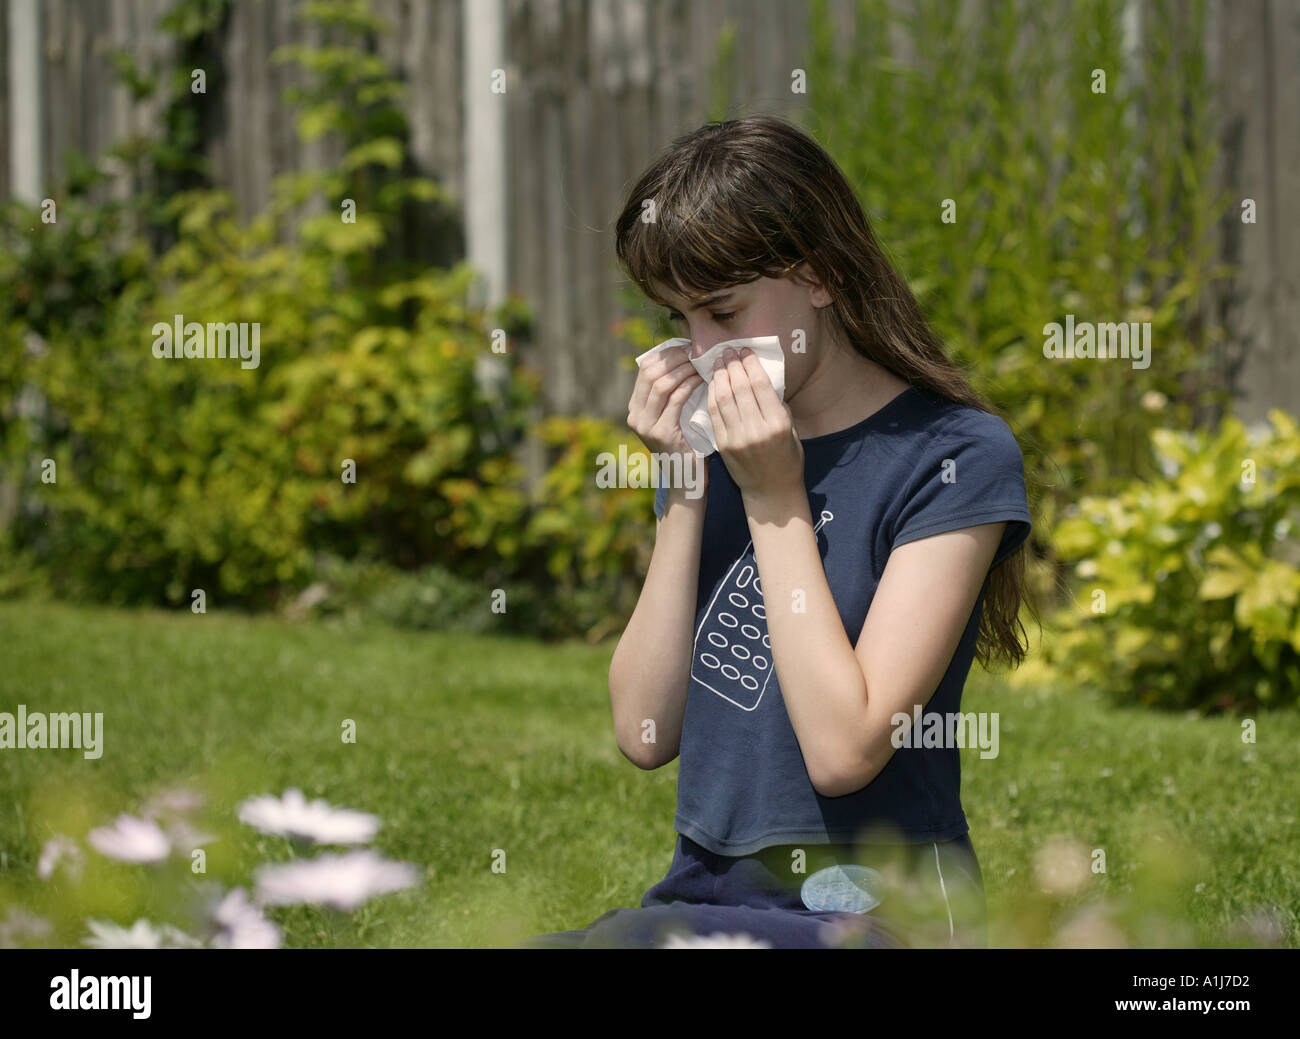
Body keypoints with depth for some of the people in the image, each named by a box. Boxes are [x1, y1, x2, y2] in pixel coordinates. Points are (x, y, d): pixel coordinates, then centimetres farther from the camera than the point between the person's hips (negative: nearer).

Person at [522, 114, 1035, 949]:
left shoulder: (957, 457, -7)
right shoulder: (717, 443, 12)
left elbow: (845, 748, -15)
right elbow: (645, 733, 5)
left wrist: (777, 503, -10)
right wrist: (684, 494, -1)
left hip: (868, 911, -6)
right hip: (702, 895, 6)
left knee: (553, 947, -29)